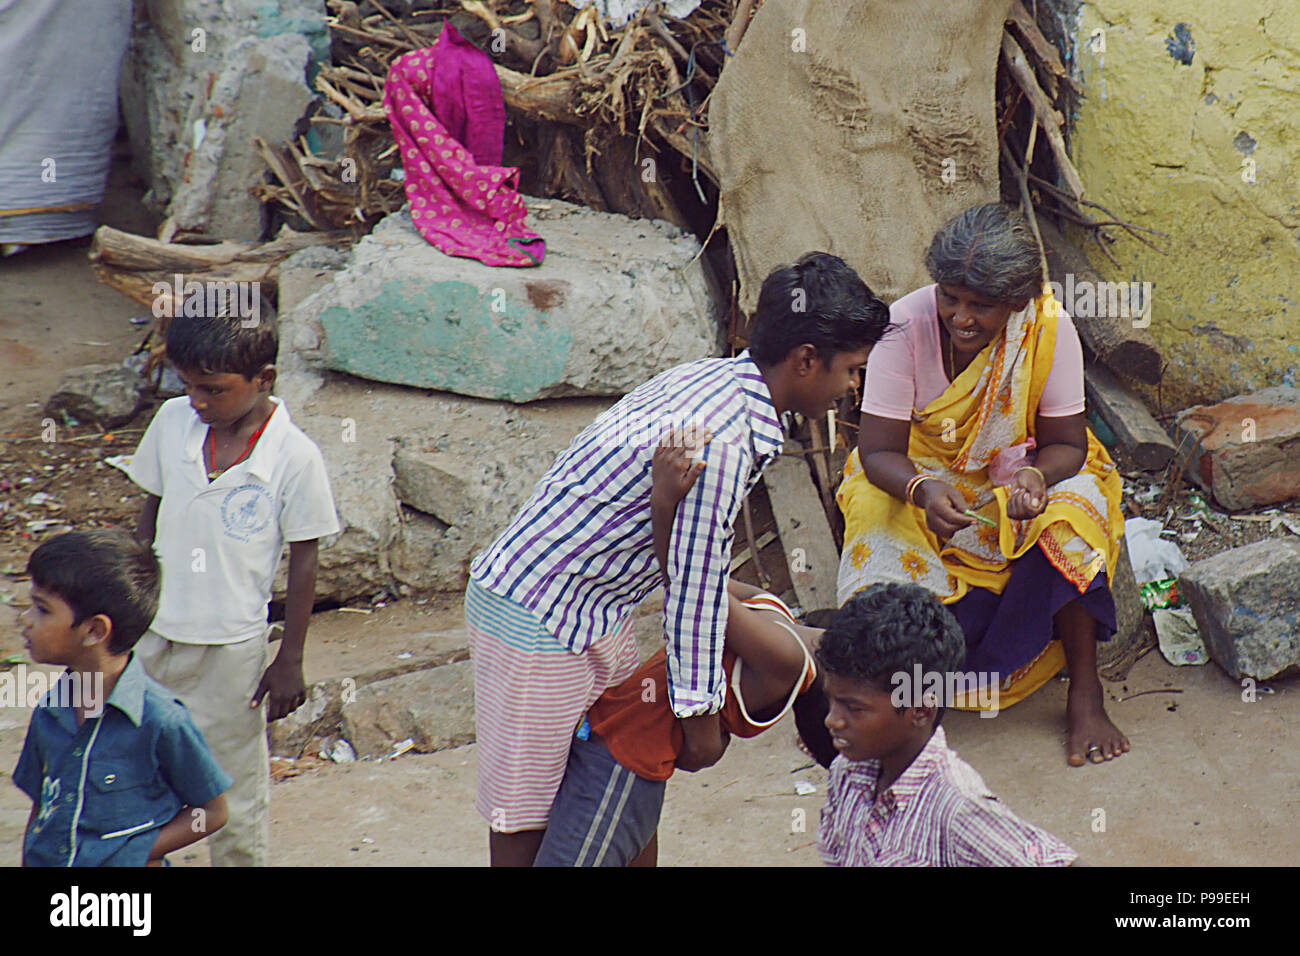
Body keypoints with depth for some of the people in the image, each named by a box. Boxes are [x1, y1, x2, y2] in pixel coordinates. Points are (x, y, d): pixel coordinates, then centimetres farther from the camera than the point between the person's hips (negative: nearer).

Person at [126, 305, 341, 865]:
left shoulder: (295, 459, -18)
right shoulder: (173, 421, -7)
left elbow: (303, 563, -9)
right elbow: (152, 512, 7)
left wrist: (290, 661, -5)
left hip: (232, 645, -4)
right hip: (153, 630, 4)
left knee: (235, 787, 10)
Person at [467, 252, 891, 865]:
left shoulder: (716, 378, 2)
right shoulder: (719, 443, -28)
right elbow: (694, 587, -21)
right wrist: (700, 716, -10)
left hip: (593, 608, 10)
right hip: (537, 620, -10)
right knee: (526, 818, 1)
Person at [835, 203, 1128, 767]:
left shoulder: (1048, 328, -19)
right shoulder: (905, 325, -23)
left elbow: (1066, 444, -13)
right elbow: (878, 452, -21)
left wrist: (1036, 478, -37)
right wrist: (922, 491, -44)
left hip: (1016, 472, 1)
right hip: (911, 479, -1)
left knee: (1070, 522, -32)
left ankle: (1085, 695, -18)